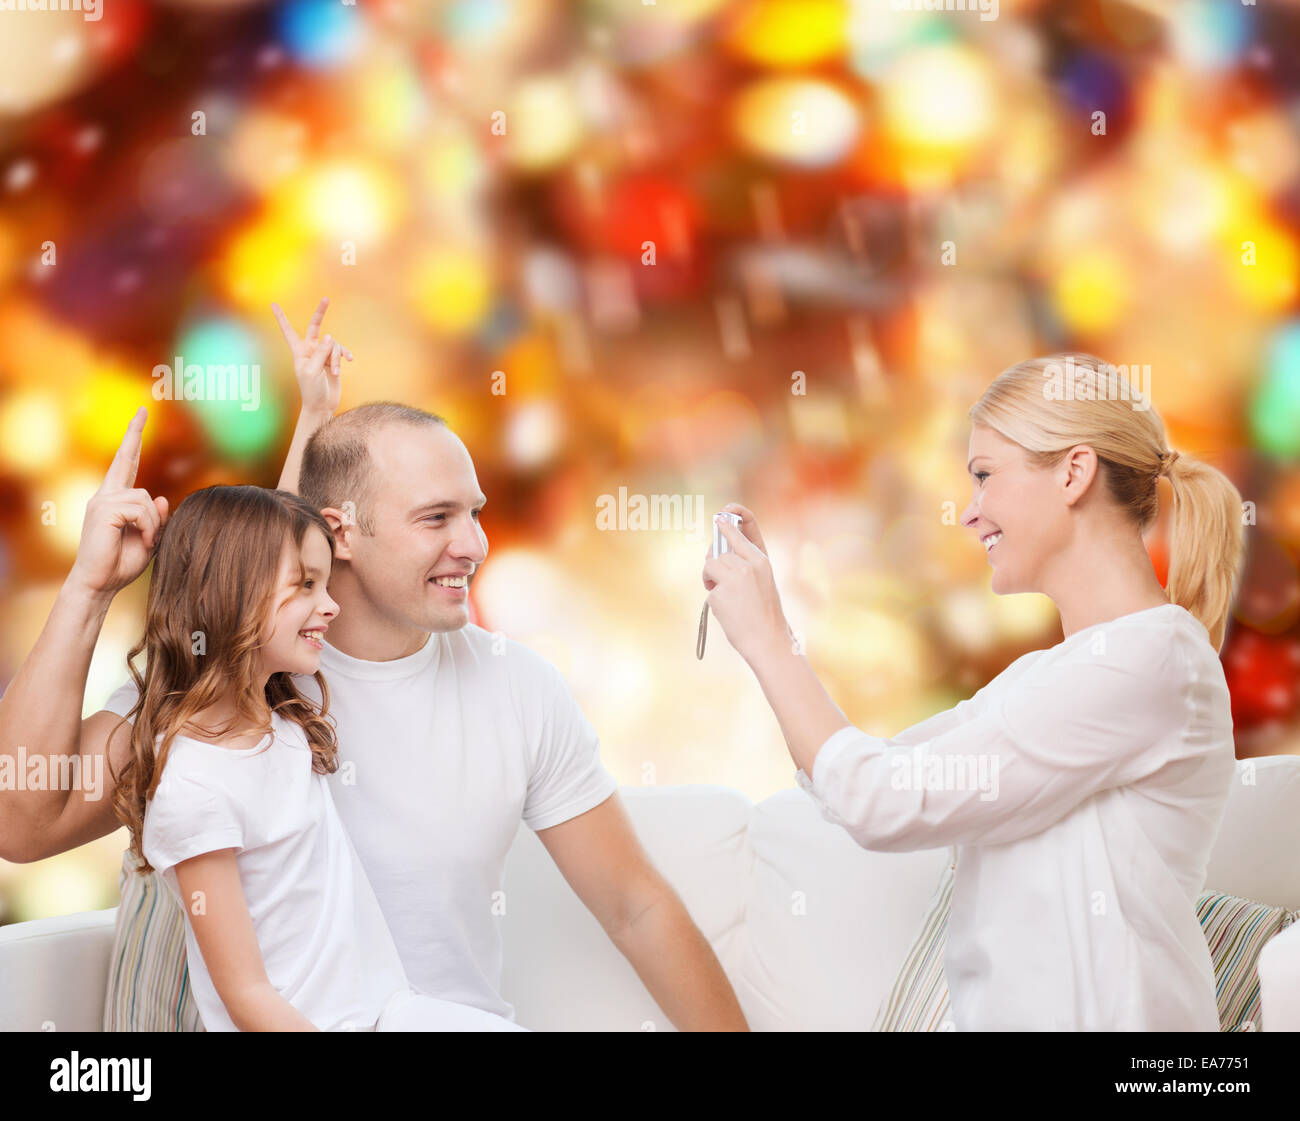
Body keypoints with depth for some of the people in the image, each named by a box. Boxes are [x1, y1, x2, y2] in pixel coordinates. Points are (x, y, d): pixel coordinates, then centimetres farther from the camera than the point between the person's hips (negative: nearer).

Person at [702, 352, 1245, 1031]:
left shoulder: (1150, 658, -14)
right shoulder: (1048, 673, 15)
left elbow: (882, 807, -16)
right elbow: (842, 784, 14)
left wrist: (767, 642, -6)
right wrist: (767, 632, 10)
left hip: (1091, 1017, -8)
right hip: (1000, 1013, 8)